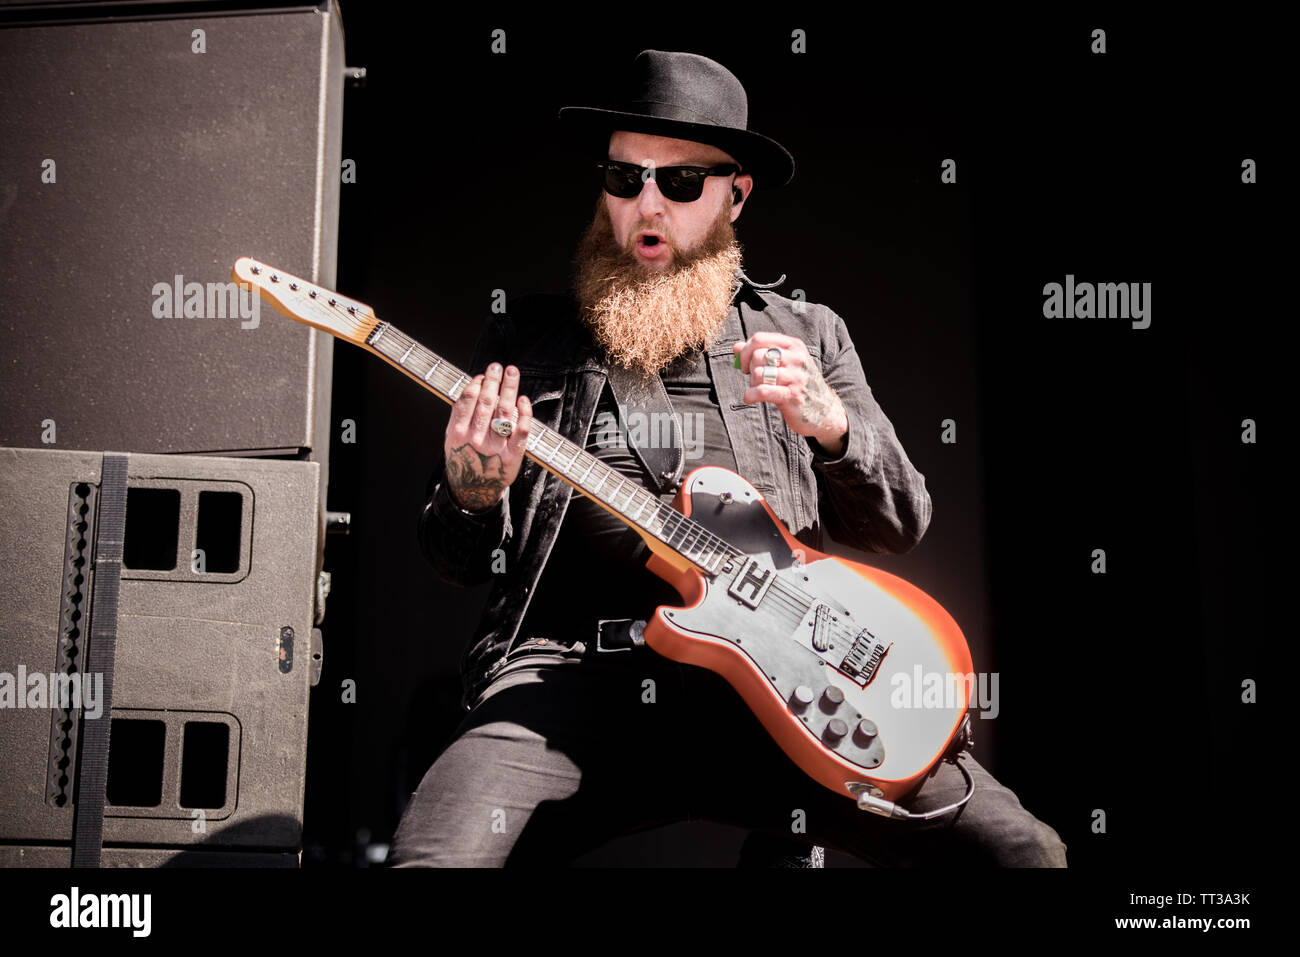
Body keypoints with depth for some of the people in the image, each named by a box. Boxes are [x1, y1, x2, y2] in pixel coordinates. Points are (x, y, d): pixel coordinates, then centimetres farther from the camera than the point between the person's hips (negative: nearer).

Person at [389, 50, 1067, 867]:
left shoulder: (807, 337, 16)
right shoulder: (523, 341, 15)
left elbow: (899, 528, 12)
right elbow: (459, 563, 15)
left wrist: (831, 424, -9)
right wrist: (471, 495, -9)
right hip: (573, 673, 0)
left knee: (1022, 851, -15)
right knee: (433, 855, -28)